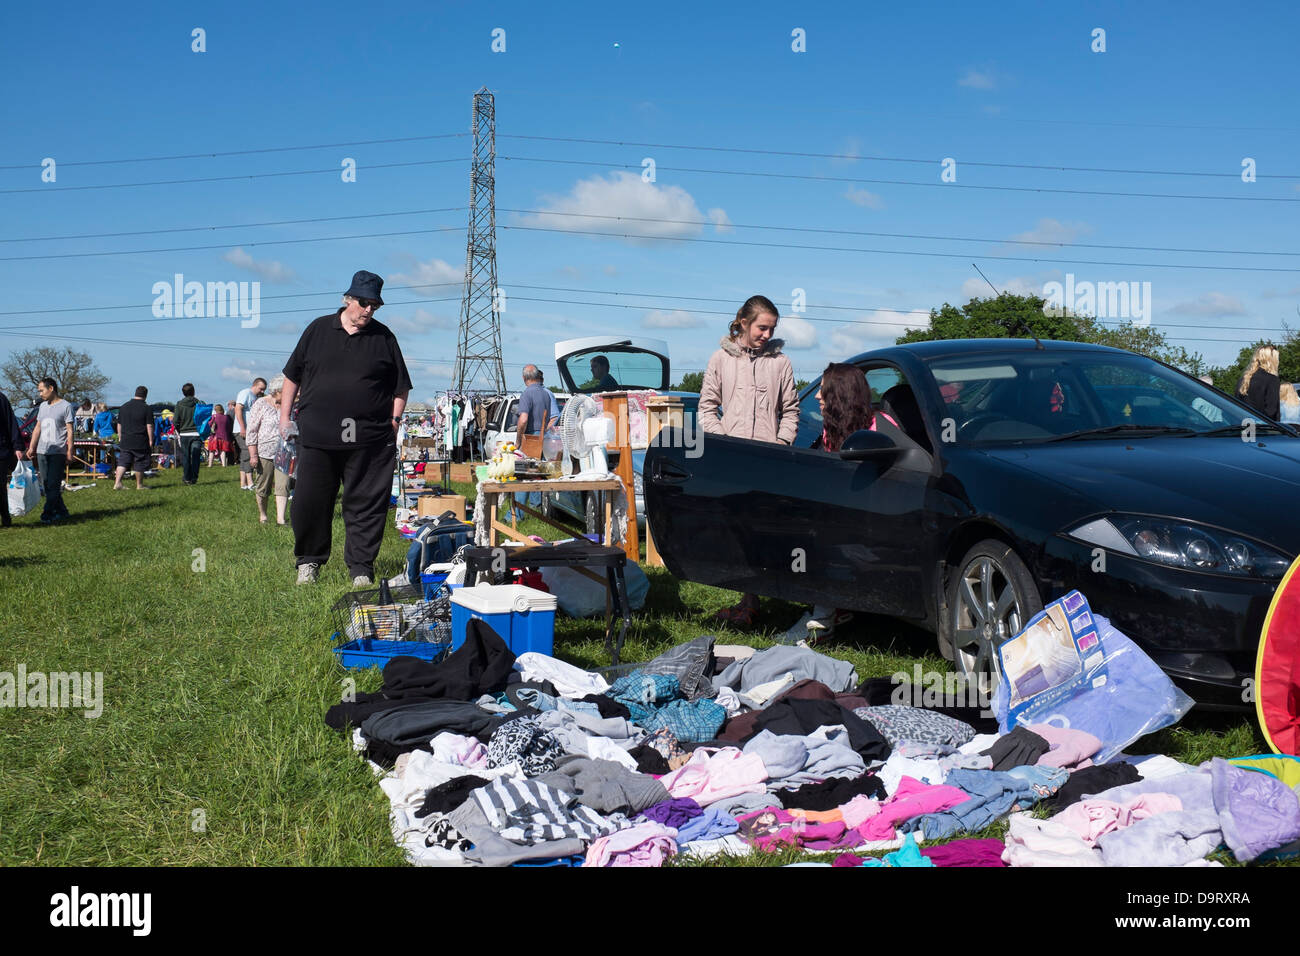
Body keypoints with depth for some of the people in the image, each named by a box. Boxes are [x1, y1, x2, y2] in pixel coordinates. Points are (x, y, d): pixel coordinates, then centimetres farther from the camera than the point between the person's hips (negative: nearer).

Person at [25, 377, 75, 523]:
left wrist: (69, 452, -9)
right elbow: (37, 428, 21)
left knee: (53, 485, -9)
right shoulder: (43, 406, 17)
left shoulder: (66, 406, -2)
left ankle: (47, 514, -9)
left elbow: (69, 431, -4)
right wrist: (31, 447, 15)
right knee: (46, 485, 7)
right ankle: (61, 511, 15)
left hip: (58, 452, -7)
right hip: (41, 451, 7)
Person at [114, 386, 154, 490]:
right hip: (140, 442, -4)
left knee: (122, 462, 5)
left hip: (125, 441, 4)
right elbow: (149, 426, -10)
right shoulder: (146, 408, -8)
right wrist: (151, 440, -5)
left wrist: (120, 438, 22)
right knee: (139, 464, 5)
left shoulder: (124, 407, 9)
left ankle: (117, 483, -7)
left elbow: (119, 425, 15)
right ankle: (139, 485, 13)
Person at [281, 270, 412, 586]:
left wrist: (394, 420, 3)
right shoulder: (318, 330, 9)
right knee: (309, 502, 5)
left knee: (366, 505, -1)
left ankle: (361, 568, 9)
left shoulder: (384, 338, 8)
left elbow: (401, 386, 13)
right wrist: (284, 416, 11)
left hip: (369, 441, -1)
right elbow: (292, 375, 15)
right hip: (316, 437, 1)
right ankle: (309, 561, 24)